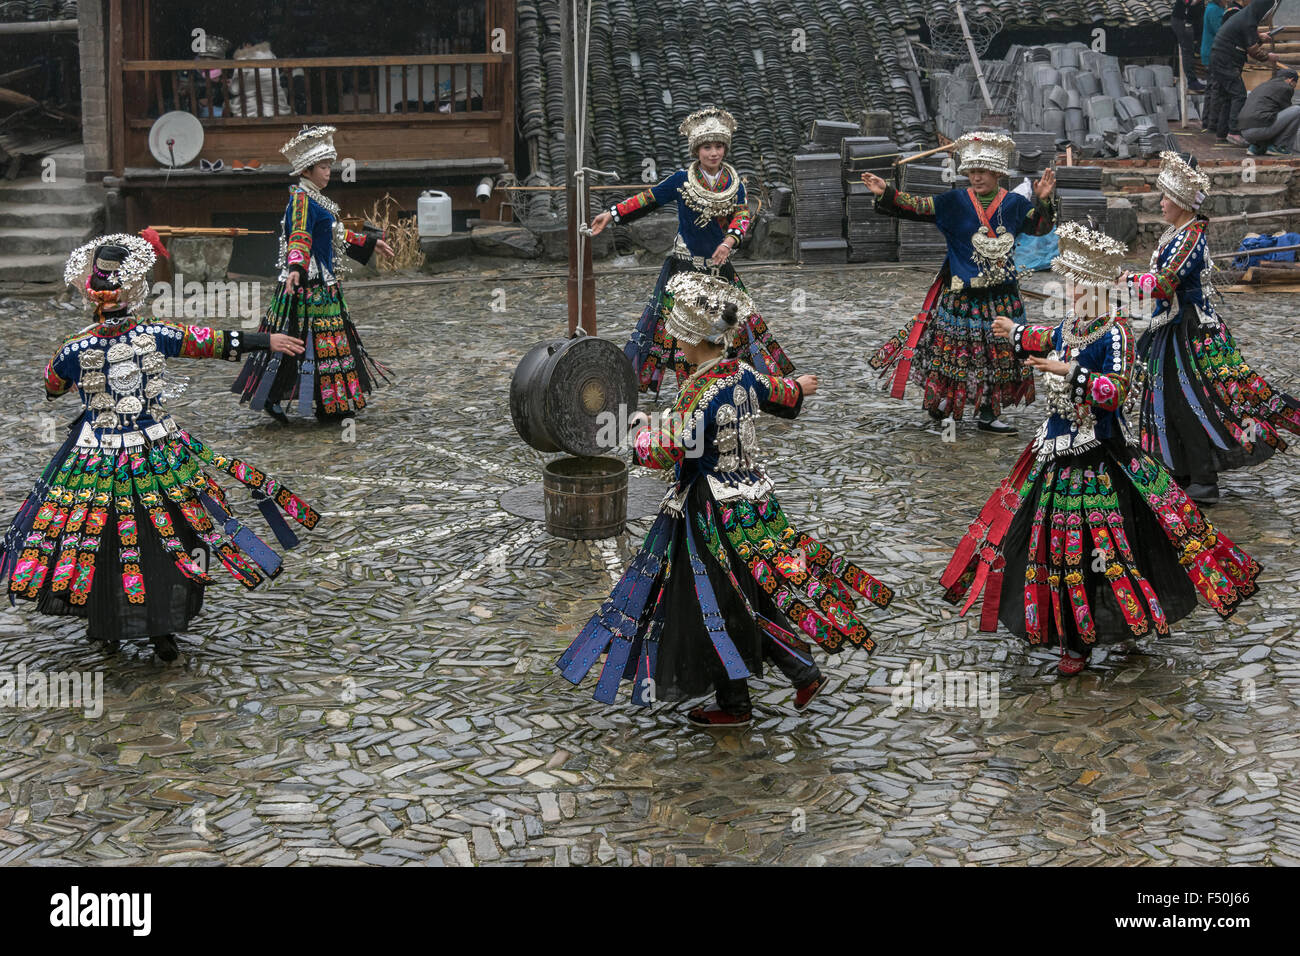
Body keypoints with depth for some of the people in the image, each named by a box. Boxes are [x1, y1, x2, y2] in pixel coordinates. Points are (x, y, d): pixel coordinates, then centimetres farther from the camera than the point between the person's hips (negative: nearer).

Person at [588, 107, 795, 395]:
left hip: (720, 265, 2)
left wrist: (730, 240, -28)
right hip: (684, 264, -2)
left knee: (735, 318, 8)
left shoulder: (733, 182, 1)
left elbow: (743, 214, -9)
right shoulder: (682, 180, -4)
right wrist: (612, 215, 0)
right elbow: (648, 200, 3)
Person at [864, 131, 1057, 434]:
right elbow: (916, 207, -6)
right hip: (960, 293, -2)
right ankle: (940, 399, 19)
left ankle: (989, 414, 14)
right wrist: (885, 193, -17)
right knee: (952, 346, 1)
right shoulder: (954, 202, -3)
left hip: (1002, 298, 2)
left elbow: (1041, 227, 10)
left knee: (999, 352, 5)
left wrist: (1043, 200, -8)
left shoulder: (1013, 204, 3)